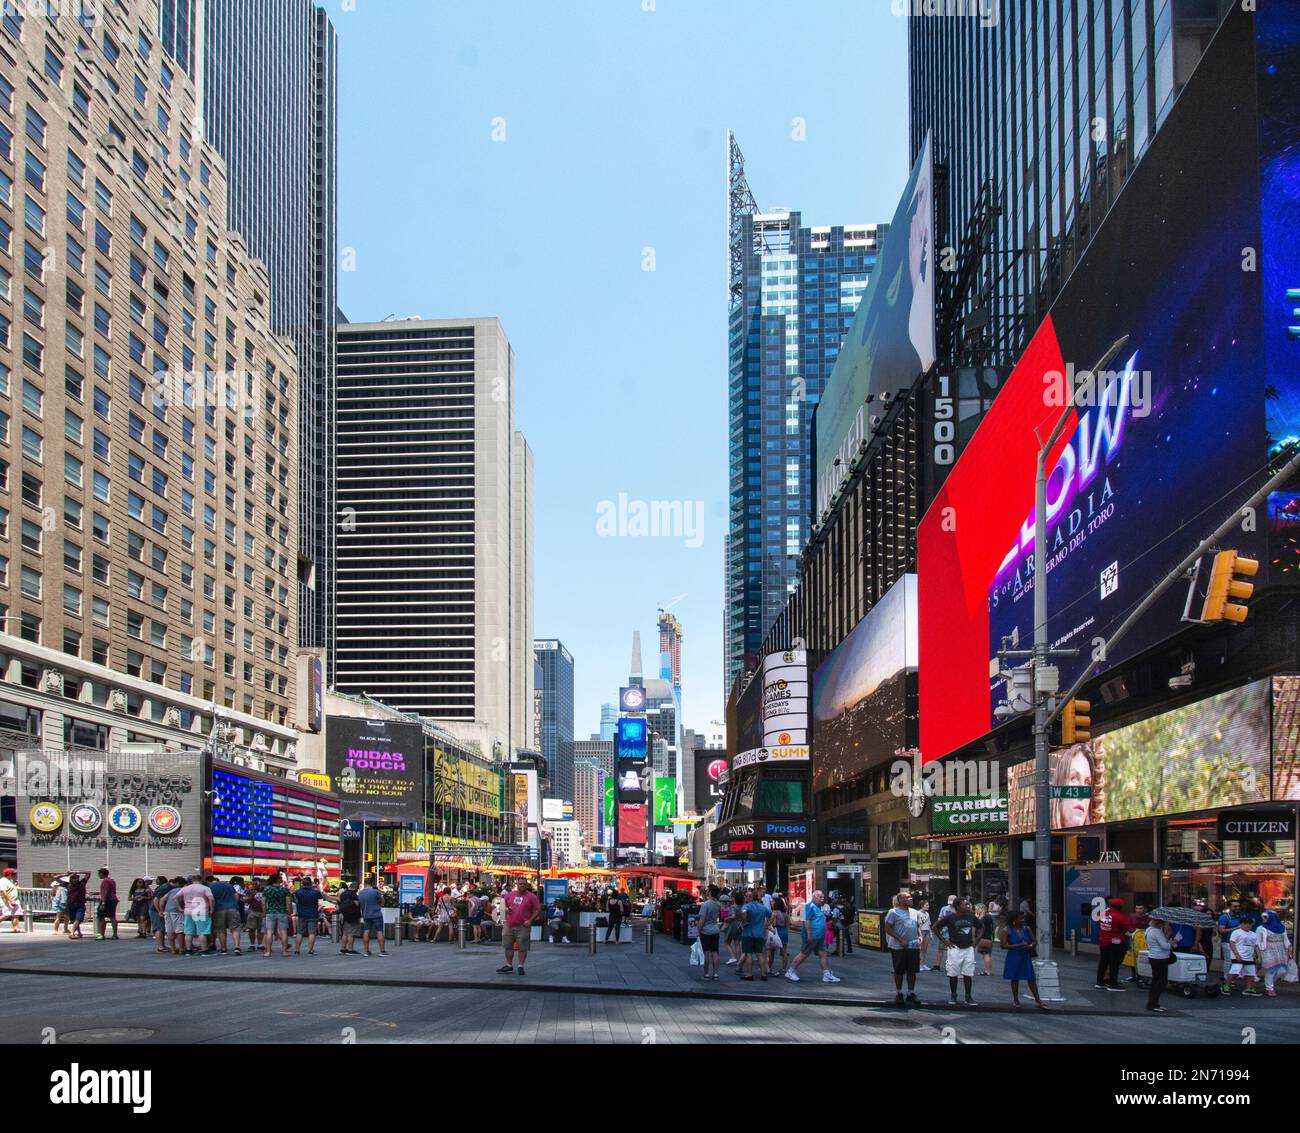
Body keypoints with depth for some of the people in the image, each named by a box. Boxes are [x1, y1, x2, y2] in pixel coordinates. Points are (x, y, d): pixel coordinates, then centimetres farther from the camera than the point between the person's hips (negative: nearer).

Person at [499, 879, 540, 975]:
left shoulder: (531, 896, -1)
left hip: (523, 926, -4)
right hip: (509, 925, 4)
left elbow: (537, 909, -2)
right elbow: (505, 905, 23)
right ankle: (509, 965, 21)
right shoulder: (510, 895, 12)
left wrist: (530, 920, -11)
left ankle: (521, 966, 9)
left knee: (522, 947, -1)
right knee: (508, 946, 9)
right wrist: (506, 909, -1)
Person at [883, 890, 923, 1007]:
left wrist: (920, 937, 3)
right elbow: (887, 928, -8)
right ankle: (898, 994, 13)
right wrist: (900, 940, -15)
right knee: (899, 971, 2)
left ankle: (911, 994, 16)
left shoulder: (915, 912, 14)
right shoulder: (893, 912, -5)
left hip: (914, 946, 5)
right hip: (898, 947, -5)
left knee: (912, 971, 6)